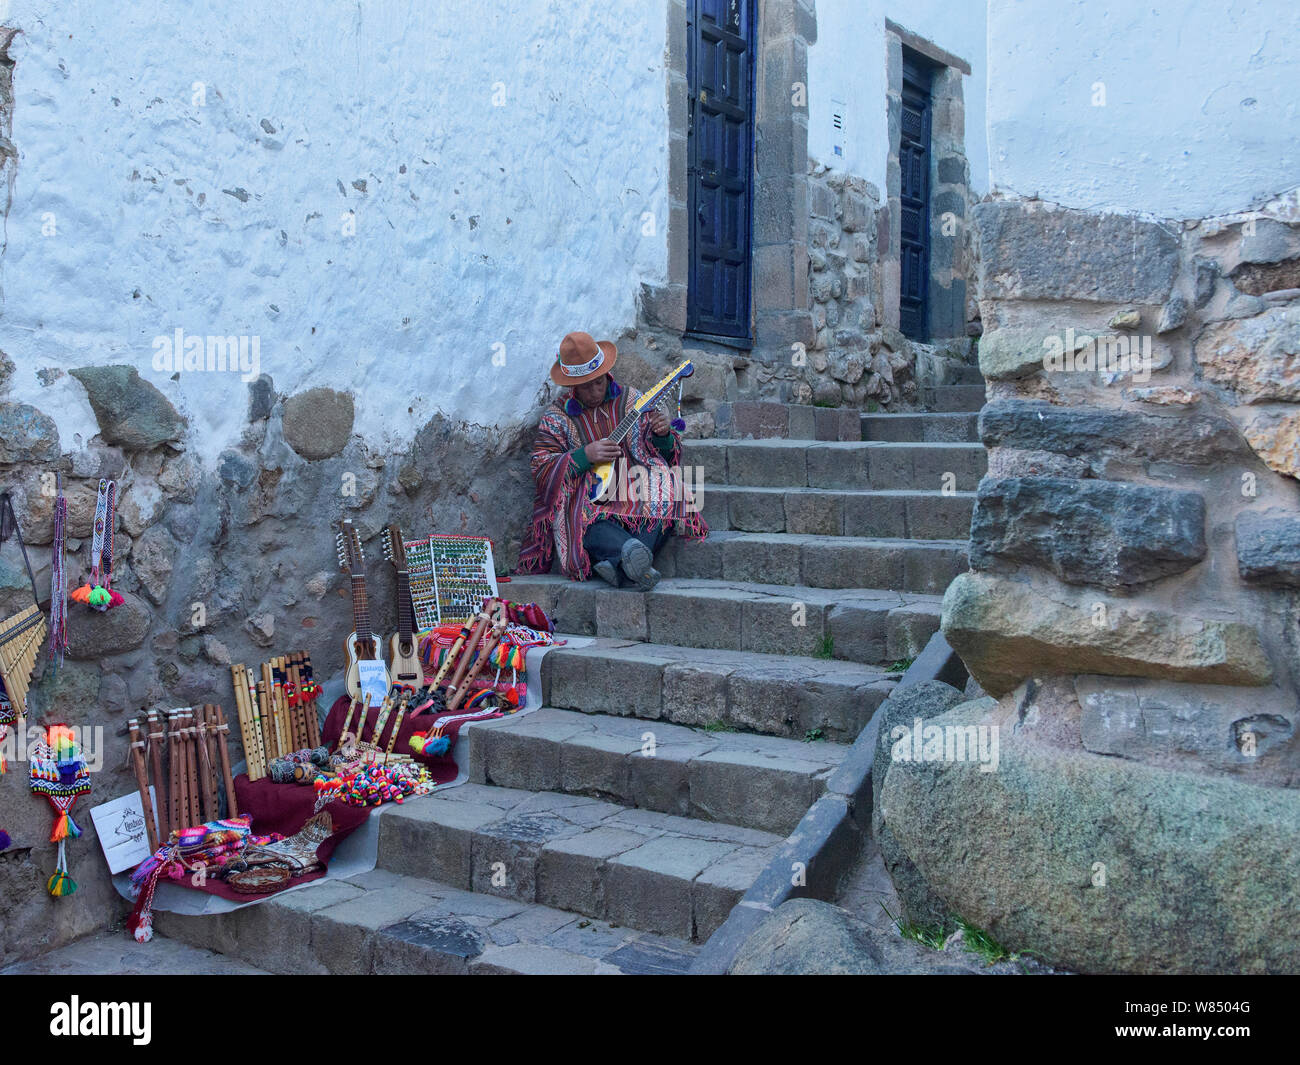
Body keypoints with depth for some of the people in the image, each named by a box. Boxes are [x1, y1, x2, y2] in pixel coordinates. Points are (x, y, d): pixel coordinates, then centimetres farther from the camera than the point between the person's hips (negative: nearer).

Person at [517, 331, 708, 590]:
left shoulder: (632, 399, 15)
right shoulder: (556, 417, 10)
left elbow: (666, 452, 20)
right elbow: (540, 470, 1)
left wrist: (663, 435, -5)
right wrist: (584, 456, -13)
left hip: (637, 488, 1)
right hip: (588, 498, -1)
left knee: (665, 502, -33)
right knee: (582, 520, -37)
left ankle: (618, 563, -43)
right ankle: (631, 552, -57)